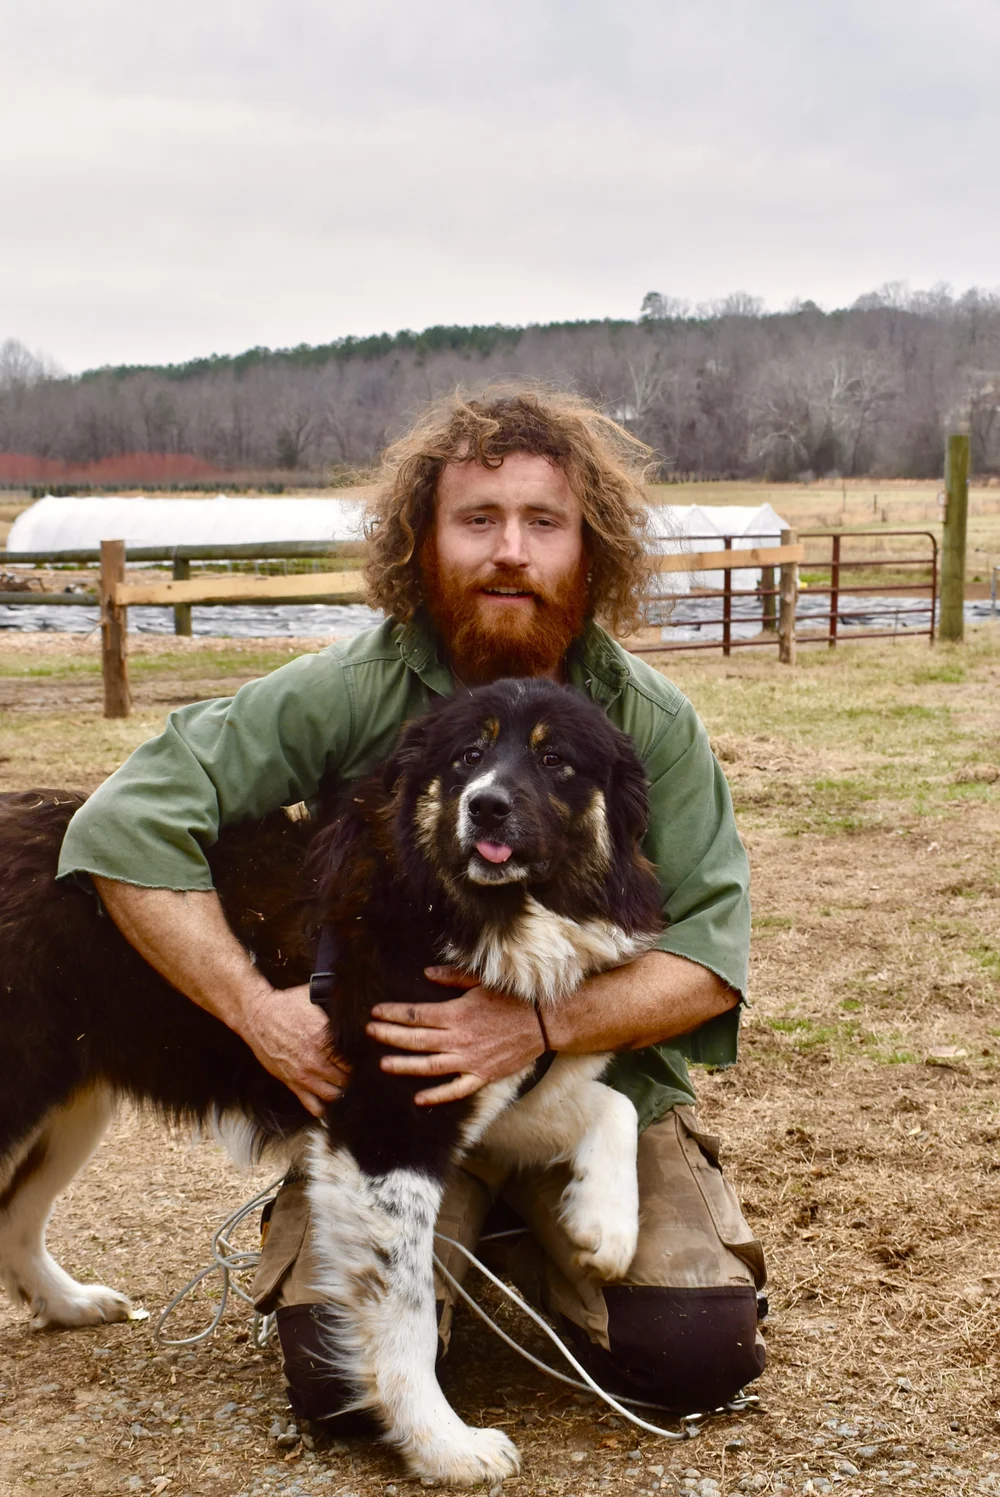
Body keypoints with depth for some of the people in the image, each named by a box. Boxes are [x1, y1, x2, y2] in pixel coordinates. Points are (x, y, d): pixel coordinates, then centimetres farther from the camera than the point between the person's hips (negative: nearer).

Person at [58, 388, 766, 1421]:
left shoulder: (652, 723, -6)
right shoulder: (347, 695, -11)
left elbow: (712, 955, -9)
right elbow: (125, 828, -13)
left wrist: (537, 1026, -26)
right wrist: (256, 1008, -22)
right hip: (389, 1097, -1)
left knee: (698, 1355, -15)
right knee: (343, 1376, -18)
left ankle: (531, 1245, 17)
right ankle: (453, 1236, 16)